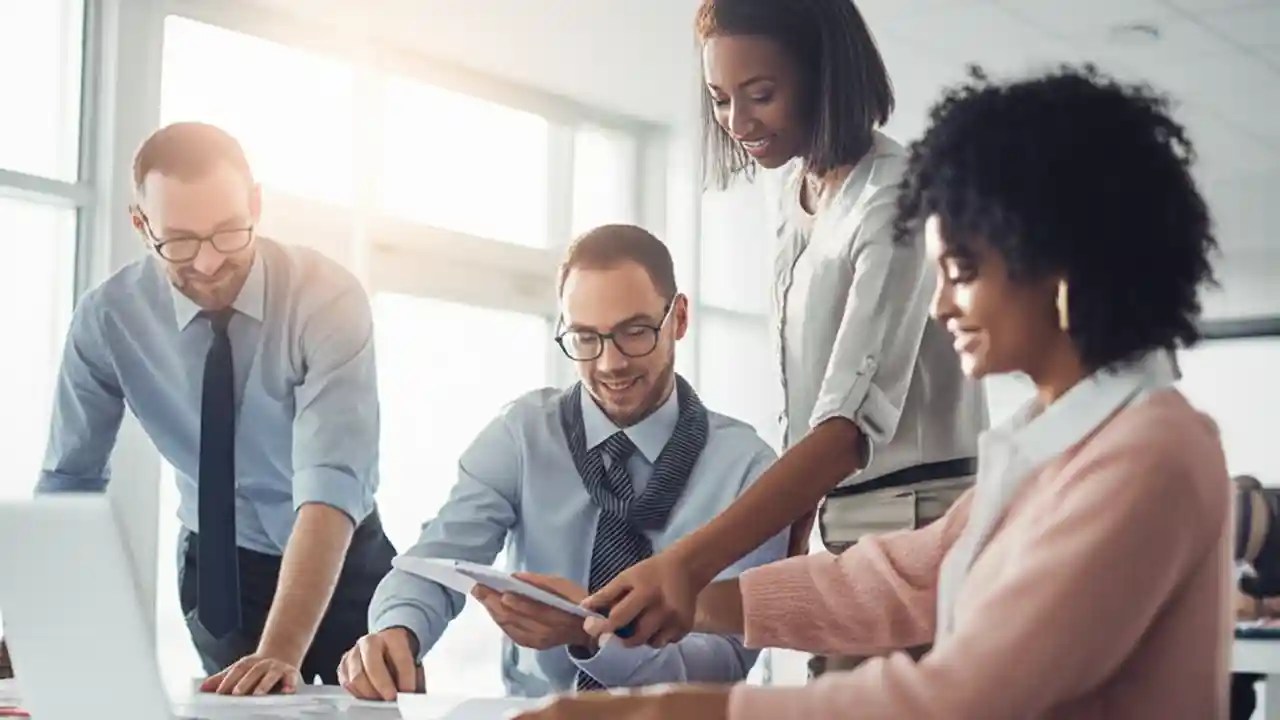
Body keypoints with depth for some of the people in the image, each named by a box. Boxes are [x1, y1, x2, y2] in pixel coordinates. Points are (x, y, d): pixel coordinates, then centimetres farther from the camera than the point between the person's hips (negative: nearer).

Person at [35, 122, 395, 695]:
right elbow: (69, 481, -8)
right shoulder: (107, 317, -15)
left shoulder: (327, 298, -24)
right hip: (216, 568, 1)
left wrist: (281, 652, -44)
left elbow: (334, 483, -33)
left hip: (343, 563, -1)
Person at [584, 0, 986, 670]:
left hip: (914, 525, -7)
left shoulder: (895, 199, -19)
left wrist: (690, 562, -39)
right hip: (842, 519, 7)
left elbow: (855, 418, -29)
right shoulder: (795, 187, 7)